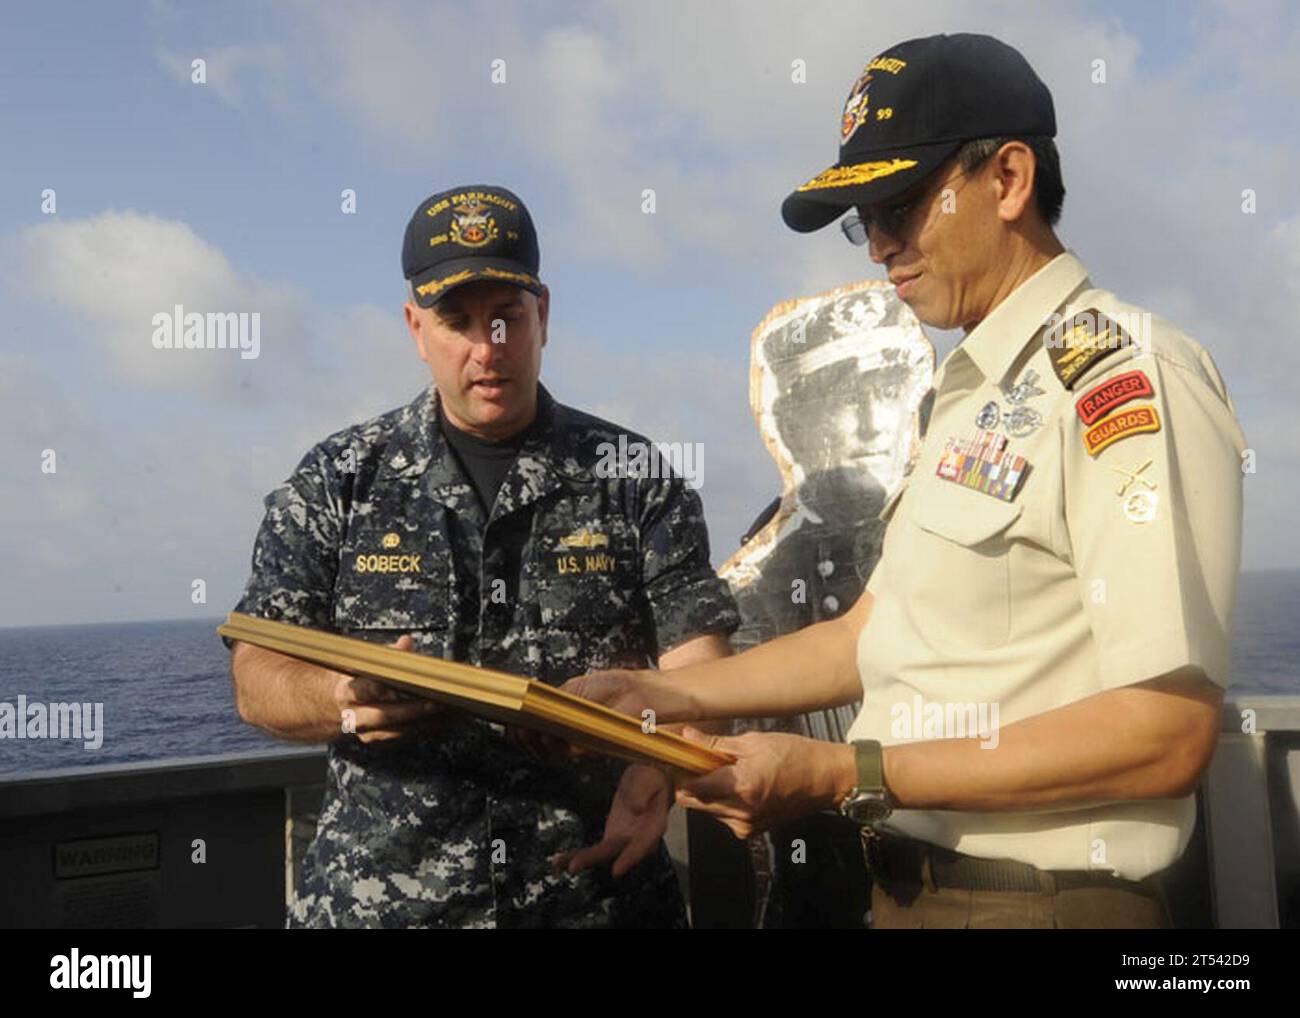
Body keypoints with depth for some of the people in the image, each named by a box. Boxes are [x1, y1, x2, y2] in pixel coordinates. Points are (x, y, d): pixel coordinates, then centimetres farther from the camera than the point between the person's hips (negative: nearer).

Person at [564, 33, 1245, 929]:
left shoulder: (1123, 375, -17)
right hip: (911, 886, 8)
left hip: (1042, 897, -8)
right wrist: (666, 696, 7)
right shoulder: (972, 393, 11)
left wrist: (848, 776, -22)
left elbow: (1167, 730, -22)